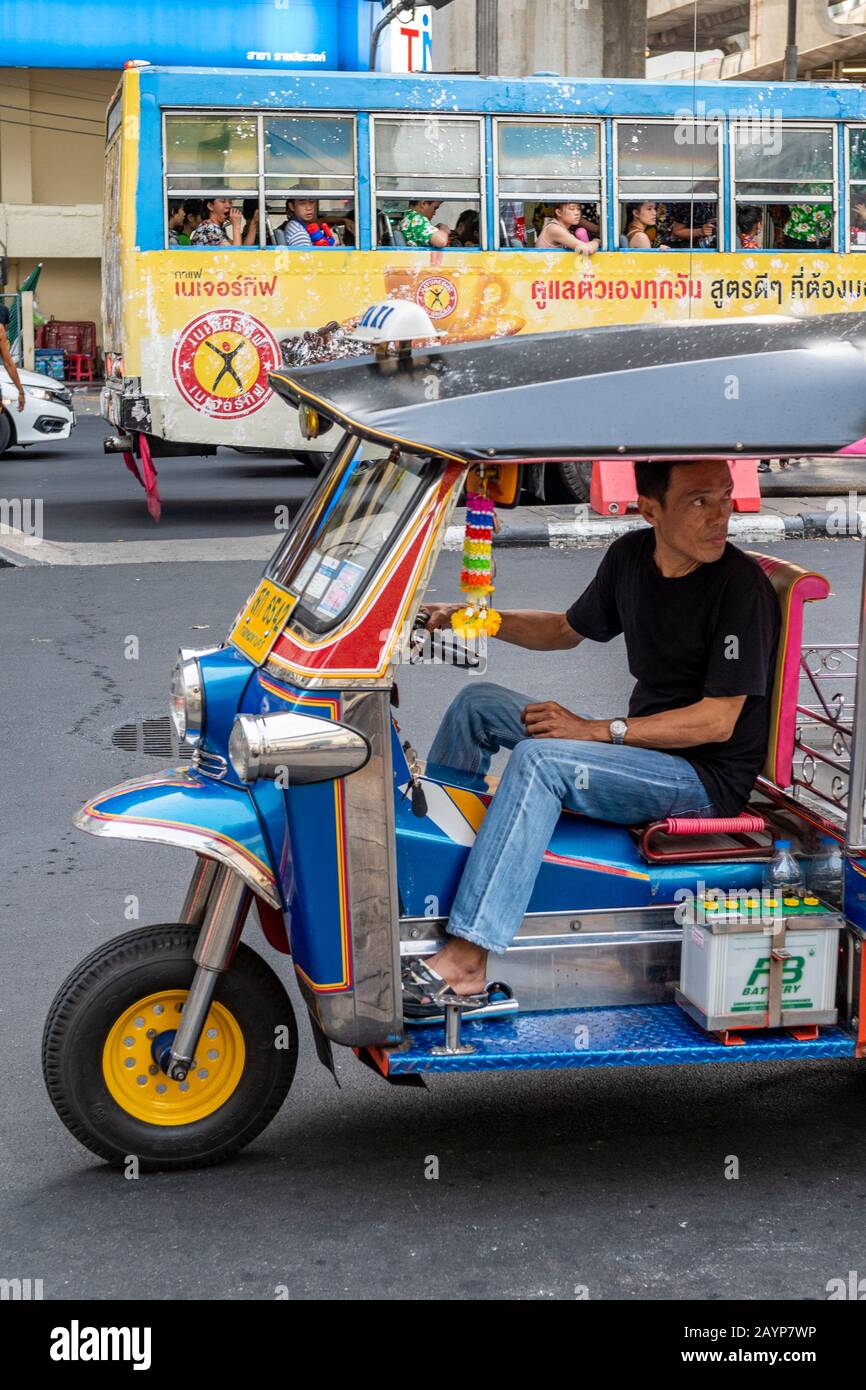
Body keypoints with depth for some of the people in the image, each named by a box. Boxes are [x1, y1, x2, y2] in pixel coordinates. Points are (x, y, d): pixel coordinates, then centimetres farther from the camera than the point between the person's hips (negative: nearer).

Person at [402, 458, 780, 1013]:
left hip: (708, 777, -8)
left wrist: (597, 731, -22)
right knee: (479, 703, 8)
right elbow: (568, 630, 21)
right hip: (643, 750, 8)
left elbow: (717, 721, -21)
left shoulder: (740, 585, -19)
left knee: (537, 759, -30)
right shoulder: (631, 556, 3)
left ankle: (465, 959, -35)